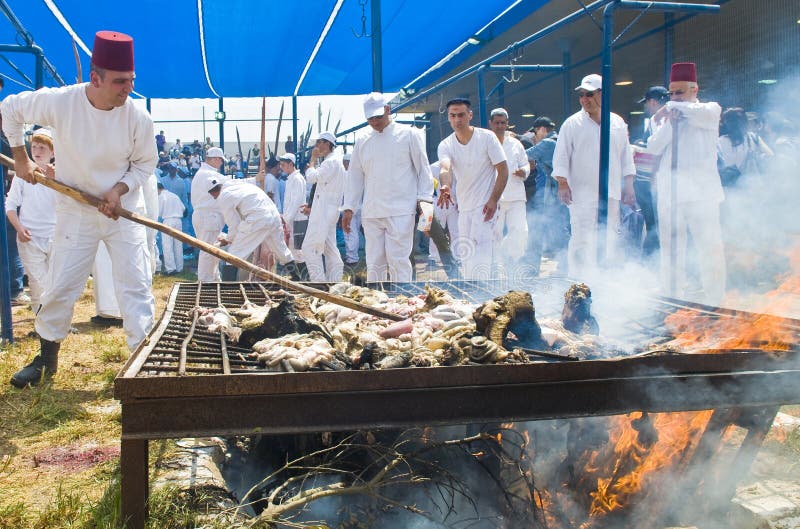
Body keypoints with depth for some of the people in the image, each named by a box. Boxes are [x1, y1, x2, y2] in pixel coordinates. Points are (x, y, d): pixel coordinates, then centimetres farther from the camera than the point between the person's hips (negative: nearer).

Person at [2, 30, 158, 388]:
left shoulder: (137, 118, -17)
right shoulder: (59, 102, -18)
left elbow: (145, 163, -2)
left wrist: (119, 190, -18)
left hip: (124, 211, 0)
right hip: (75, 211, 0)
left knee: (136, 286, -4)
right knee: (60, 287, 7)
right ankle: (47, 358, 26)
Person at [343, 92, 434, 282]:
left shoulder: (408, 135, 4)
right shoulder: (362, 141, 15)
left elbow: (423, 168, 4)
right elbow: (355, 175, 17)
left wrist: (424, 198, -5)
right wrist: (348, 208, 13)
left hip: (400, 211, -4)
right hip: (371, 213, 4)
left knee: (398, 260, -8)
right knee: (374, 262, 5)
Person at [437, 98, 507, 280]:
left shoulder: (487, 137, -10)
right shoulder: (446, 145, -2)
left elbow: (503, 170, -7)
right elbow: (445, 168, -23)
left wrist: (493, 200, -17)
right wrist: (445, 186, -47)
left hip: (485, 205, -5)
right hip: (463, 207, 5)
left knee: (479, 252, -16)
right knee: (465, 253, 13)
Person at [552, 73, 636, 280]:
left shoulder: (618, 123, 12)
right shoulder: (572, 123, 1)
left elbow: (626, 157, 17)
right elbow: (561, 157, 0)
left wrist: (628, 186, 11)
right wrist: (562, 184, -10)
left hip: (611, 193, 4)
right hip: (582, 193, -4)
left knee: (609, 239, 8)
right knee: (582, 240, -12)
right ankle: (578, 280, -8)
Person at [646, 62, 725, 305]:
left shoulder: (710, 110, 7)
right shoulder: (667, 117, 18)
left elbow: (703, 115, -17)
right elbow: (653, 147, 7)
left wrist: (672, 107, -3)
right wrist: (669, 124, -7)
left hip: (701, 191, -4)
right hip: (669, 192, 5)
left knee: (711, 248, -8)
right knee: (671, 250, 7)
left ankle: (712, 303, -3)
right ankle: (674, 301, 16)